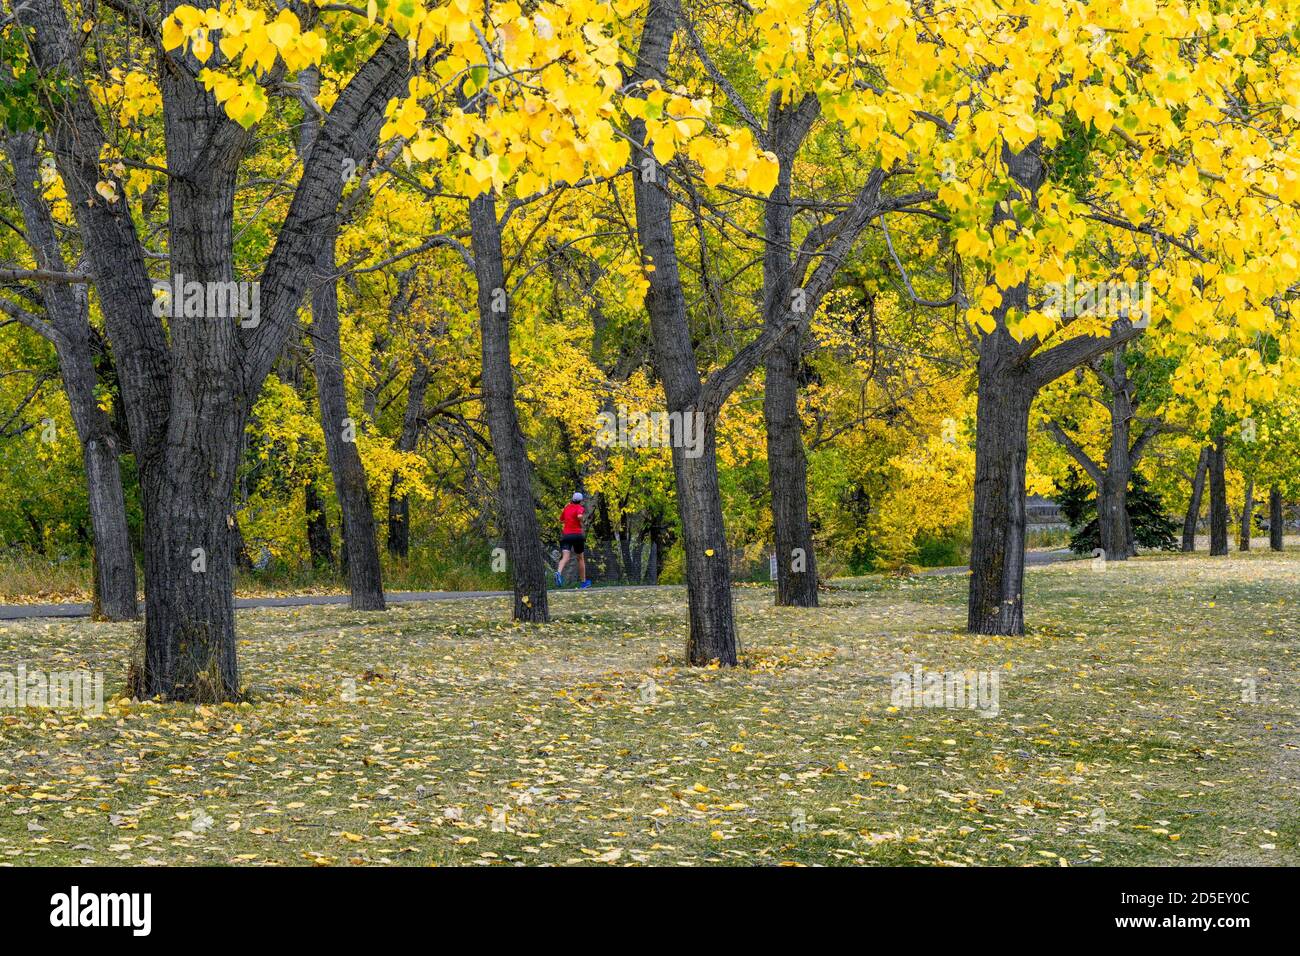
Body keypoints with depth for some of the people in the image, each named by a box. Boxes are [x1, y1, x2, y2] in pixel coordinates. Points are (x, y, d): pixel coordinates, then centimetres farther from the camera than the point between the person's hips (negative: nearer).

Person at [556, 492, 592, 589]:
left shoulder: (567, 507, 13)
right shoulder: (580, 508, -3)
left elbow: (561, 520, 26)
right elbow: (579, 516, -25)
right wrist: (581, 524, -7)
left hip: (566, 535, 3)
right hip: (577, 534, -3)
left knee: (565, 558, -13)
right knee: (581, 558, 15)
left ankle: (558, 573, -43)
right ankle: (583, 582, 25)